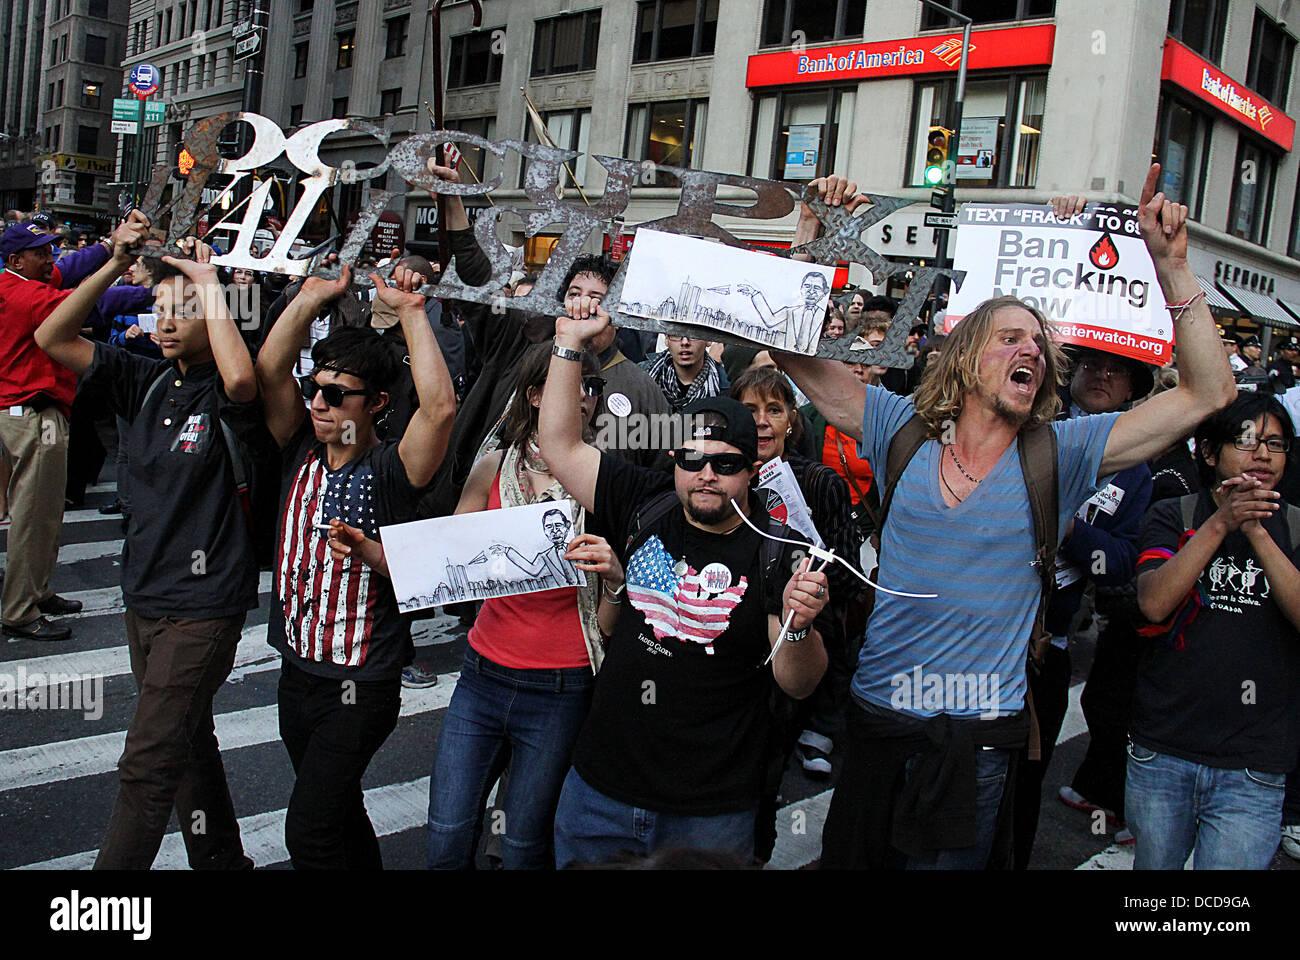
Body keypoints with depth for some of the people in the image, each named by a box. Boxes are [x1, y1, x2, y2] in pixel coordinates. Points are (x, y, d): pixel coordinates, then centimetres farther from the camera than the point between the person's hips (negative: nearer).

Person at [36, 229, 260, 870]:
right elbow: (52, 338, 4)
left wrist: (208, 282, -23)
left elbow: (240, 376, -37)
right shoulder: (148, 382, 6)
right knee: (187, 745, 20)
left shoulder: (226, 397, -12)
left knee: (146, 764, -5)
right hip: (144, 595, 8)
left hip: (203, 605, -7)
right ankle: (221, 859, 37)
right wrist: (114, 265, -6)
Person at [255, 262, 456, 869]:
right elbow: (269, 370, -9)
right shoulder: (302, 451, 1)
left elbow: (440, 406, -32)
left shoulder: (388, 471, -15)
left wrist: (410, 311, -27)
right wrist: (315, 295, -12)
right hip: (297, 671, 7)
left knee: (308, 832, -6)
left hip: (363, 685, -6)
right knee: (338, 814, 22)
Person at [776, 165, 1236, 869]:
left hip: (978, 741, -1)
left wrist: (1170, 264, -12)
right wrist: (813, 232, -9)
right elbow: (792, 347, -2)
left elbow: (1209, 392, -7)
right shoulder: (904, 429, -1)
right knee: (851, 855, 17)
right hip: (877, 718, 1)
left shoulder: (1061, 454, -3)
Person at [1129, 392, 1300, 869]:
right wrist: (1221, 523, -21)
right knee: (1154, 863, 16)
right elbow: (1154, 603, -15)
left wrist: (1256, 531, -20)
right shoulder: (1172, 517, 1)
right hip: (1162, 751, 0)